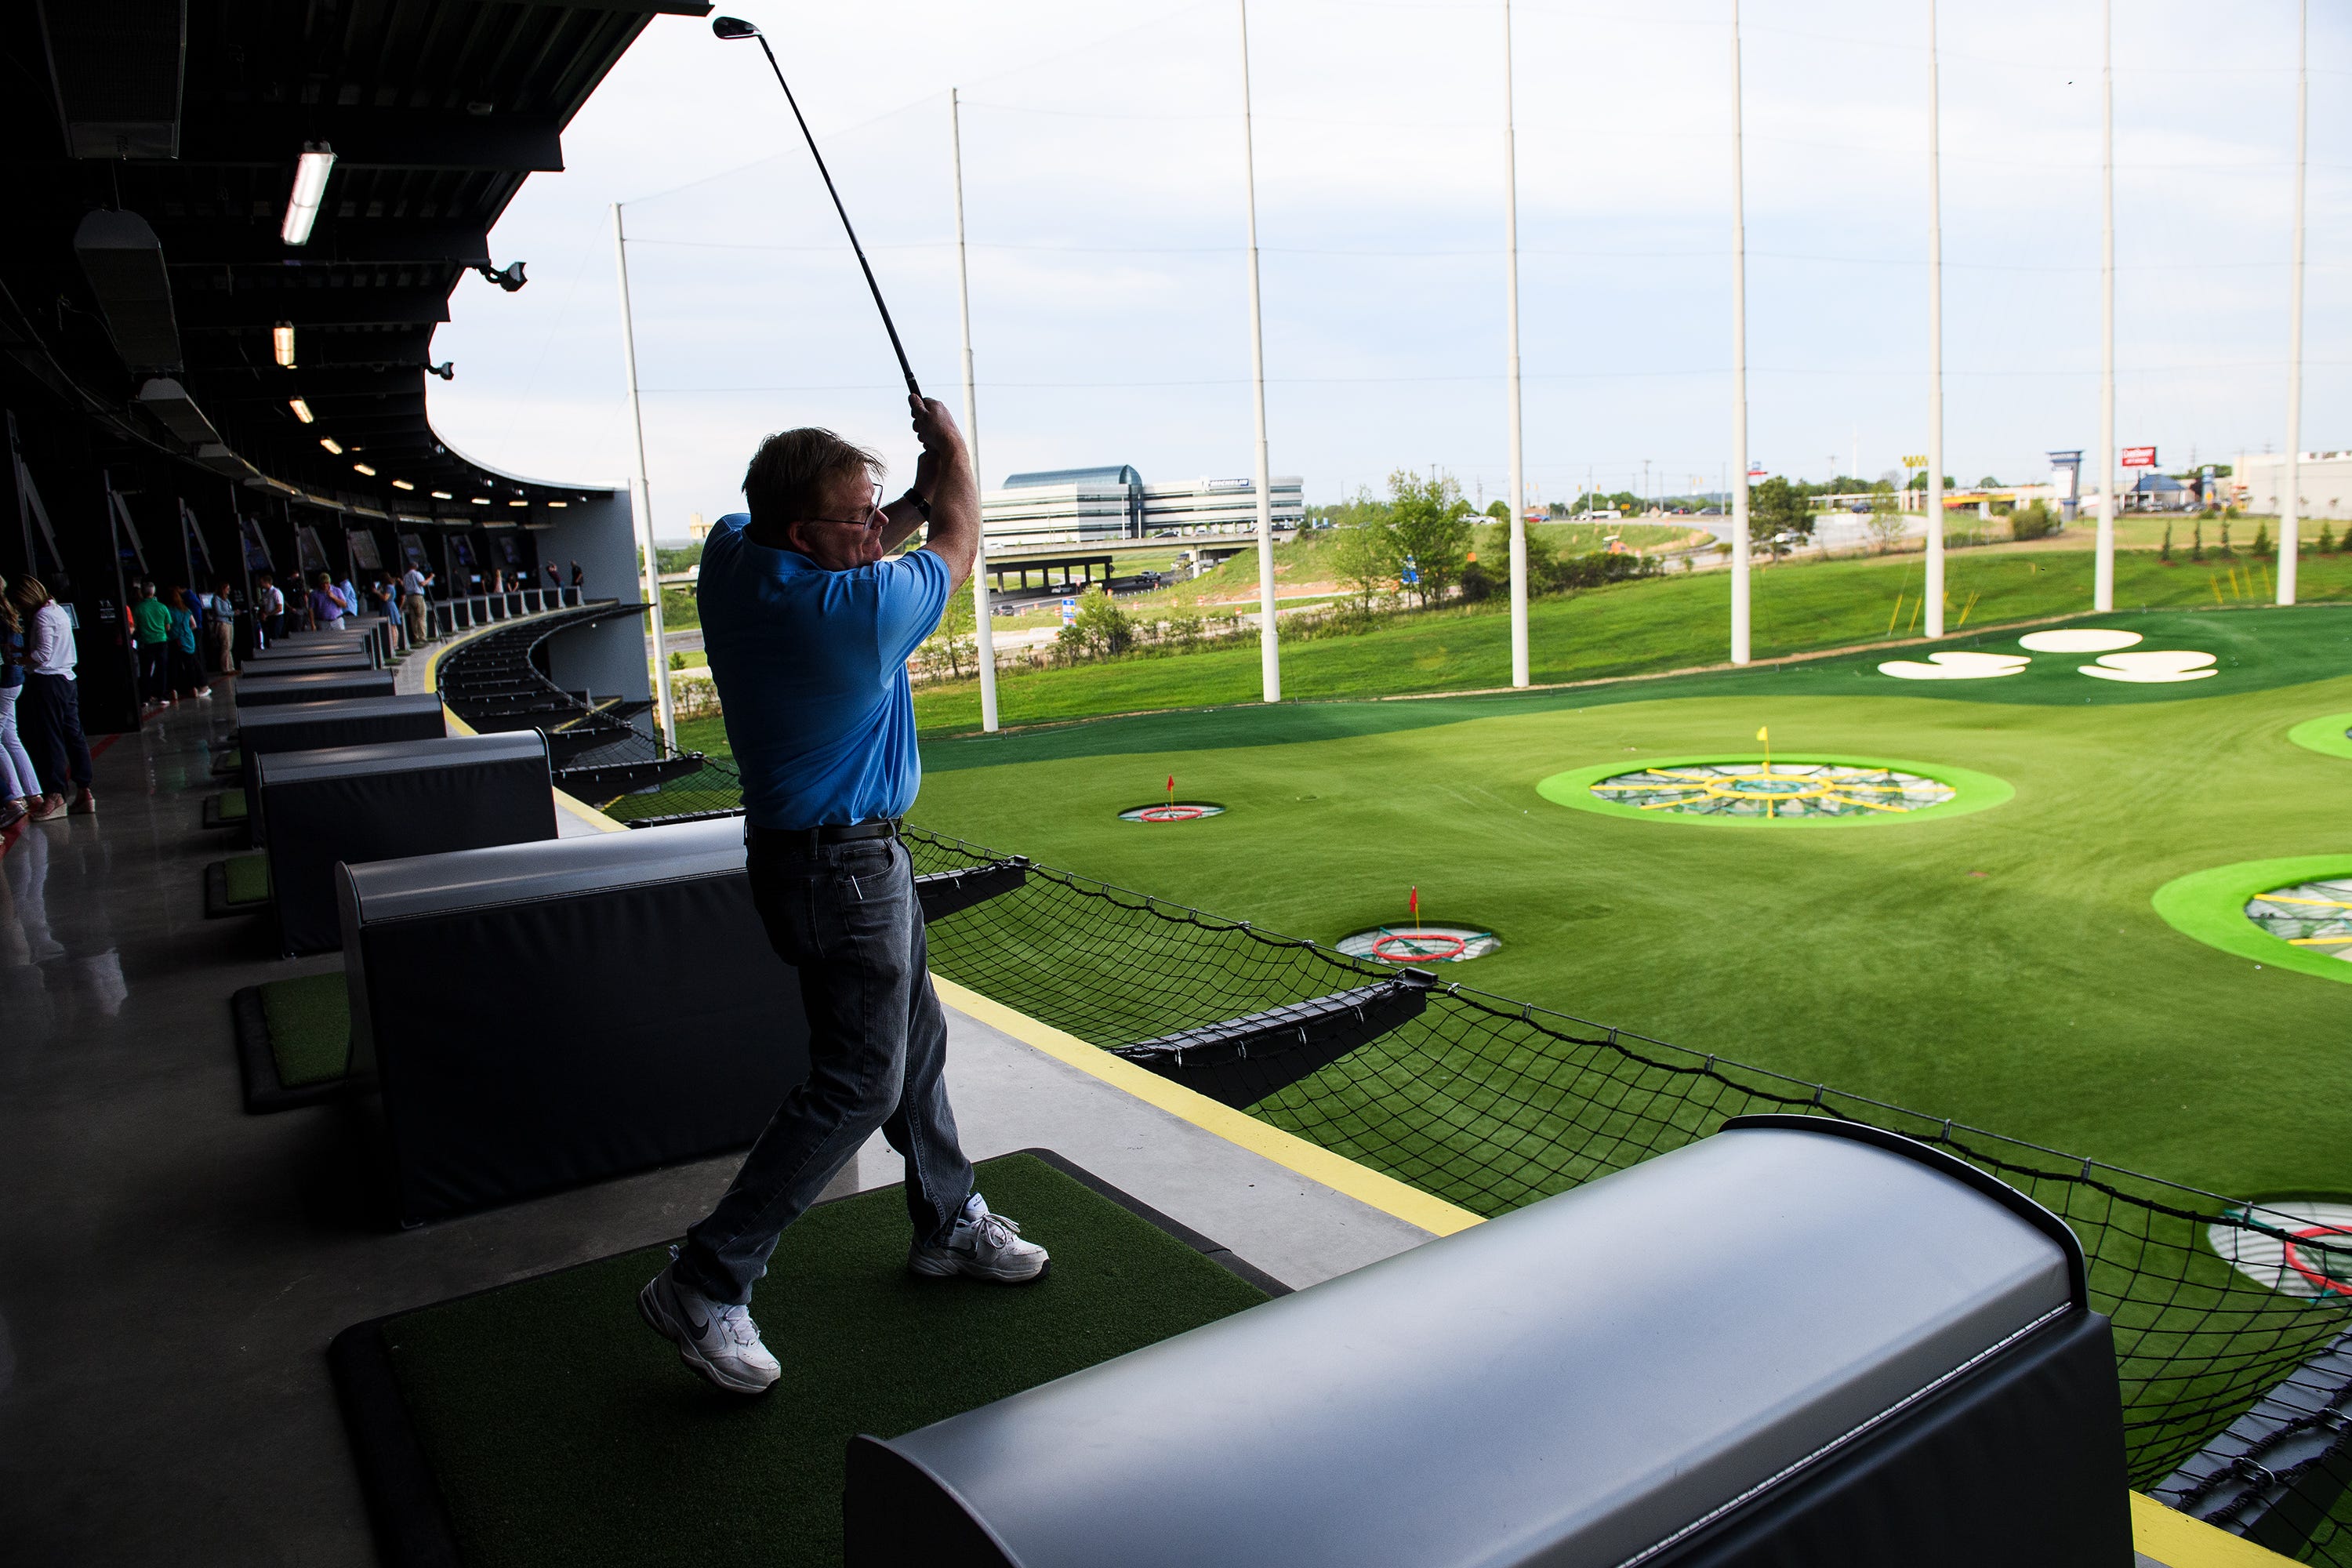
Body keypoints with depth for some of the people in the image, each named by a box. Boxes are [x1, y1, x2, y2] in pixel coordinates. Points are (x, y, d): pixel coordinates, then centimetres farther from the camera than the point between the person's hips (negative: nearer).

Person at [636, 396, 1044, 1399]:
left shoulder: (730, 554, -6)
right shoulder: (867, 608, -26)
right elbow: (958, 545, -5)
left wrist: (909, 501, 3)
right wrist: (949, 445, 13)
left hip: (828, 853, 9)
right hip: (842, 871, -9)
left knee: (914, 1043, 19)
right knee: (857, 1086, -2)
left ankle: (949, 1222, 36)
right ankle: (703, 1286, 3)